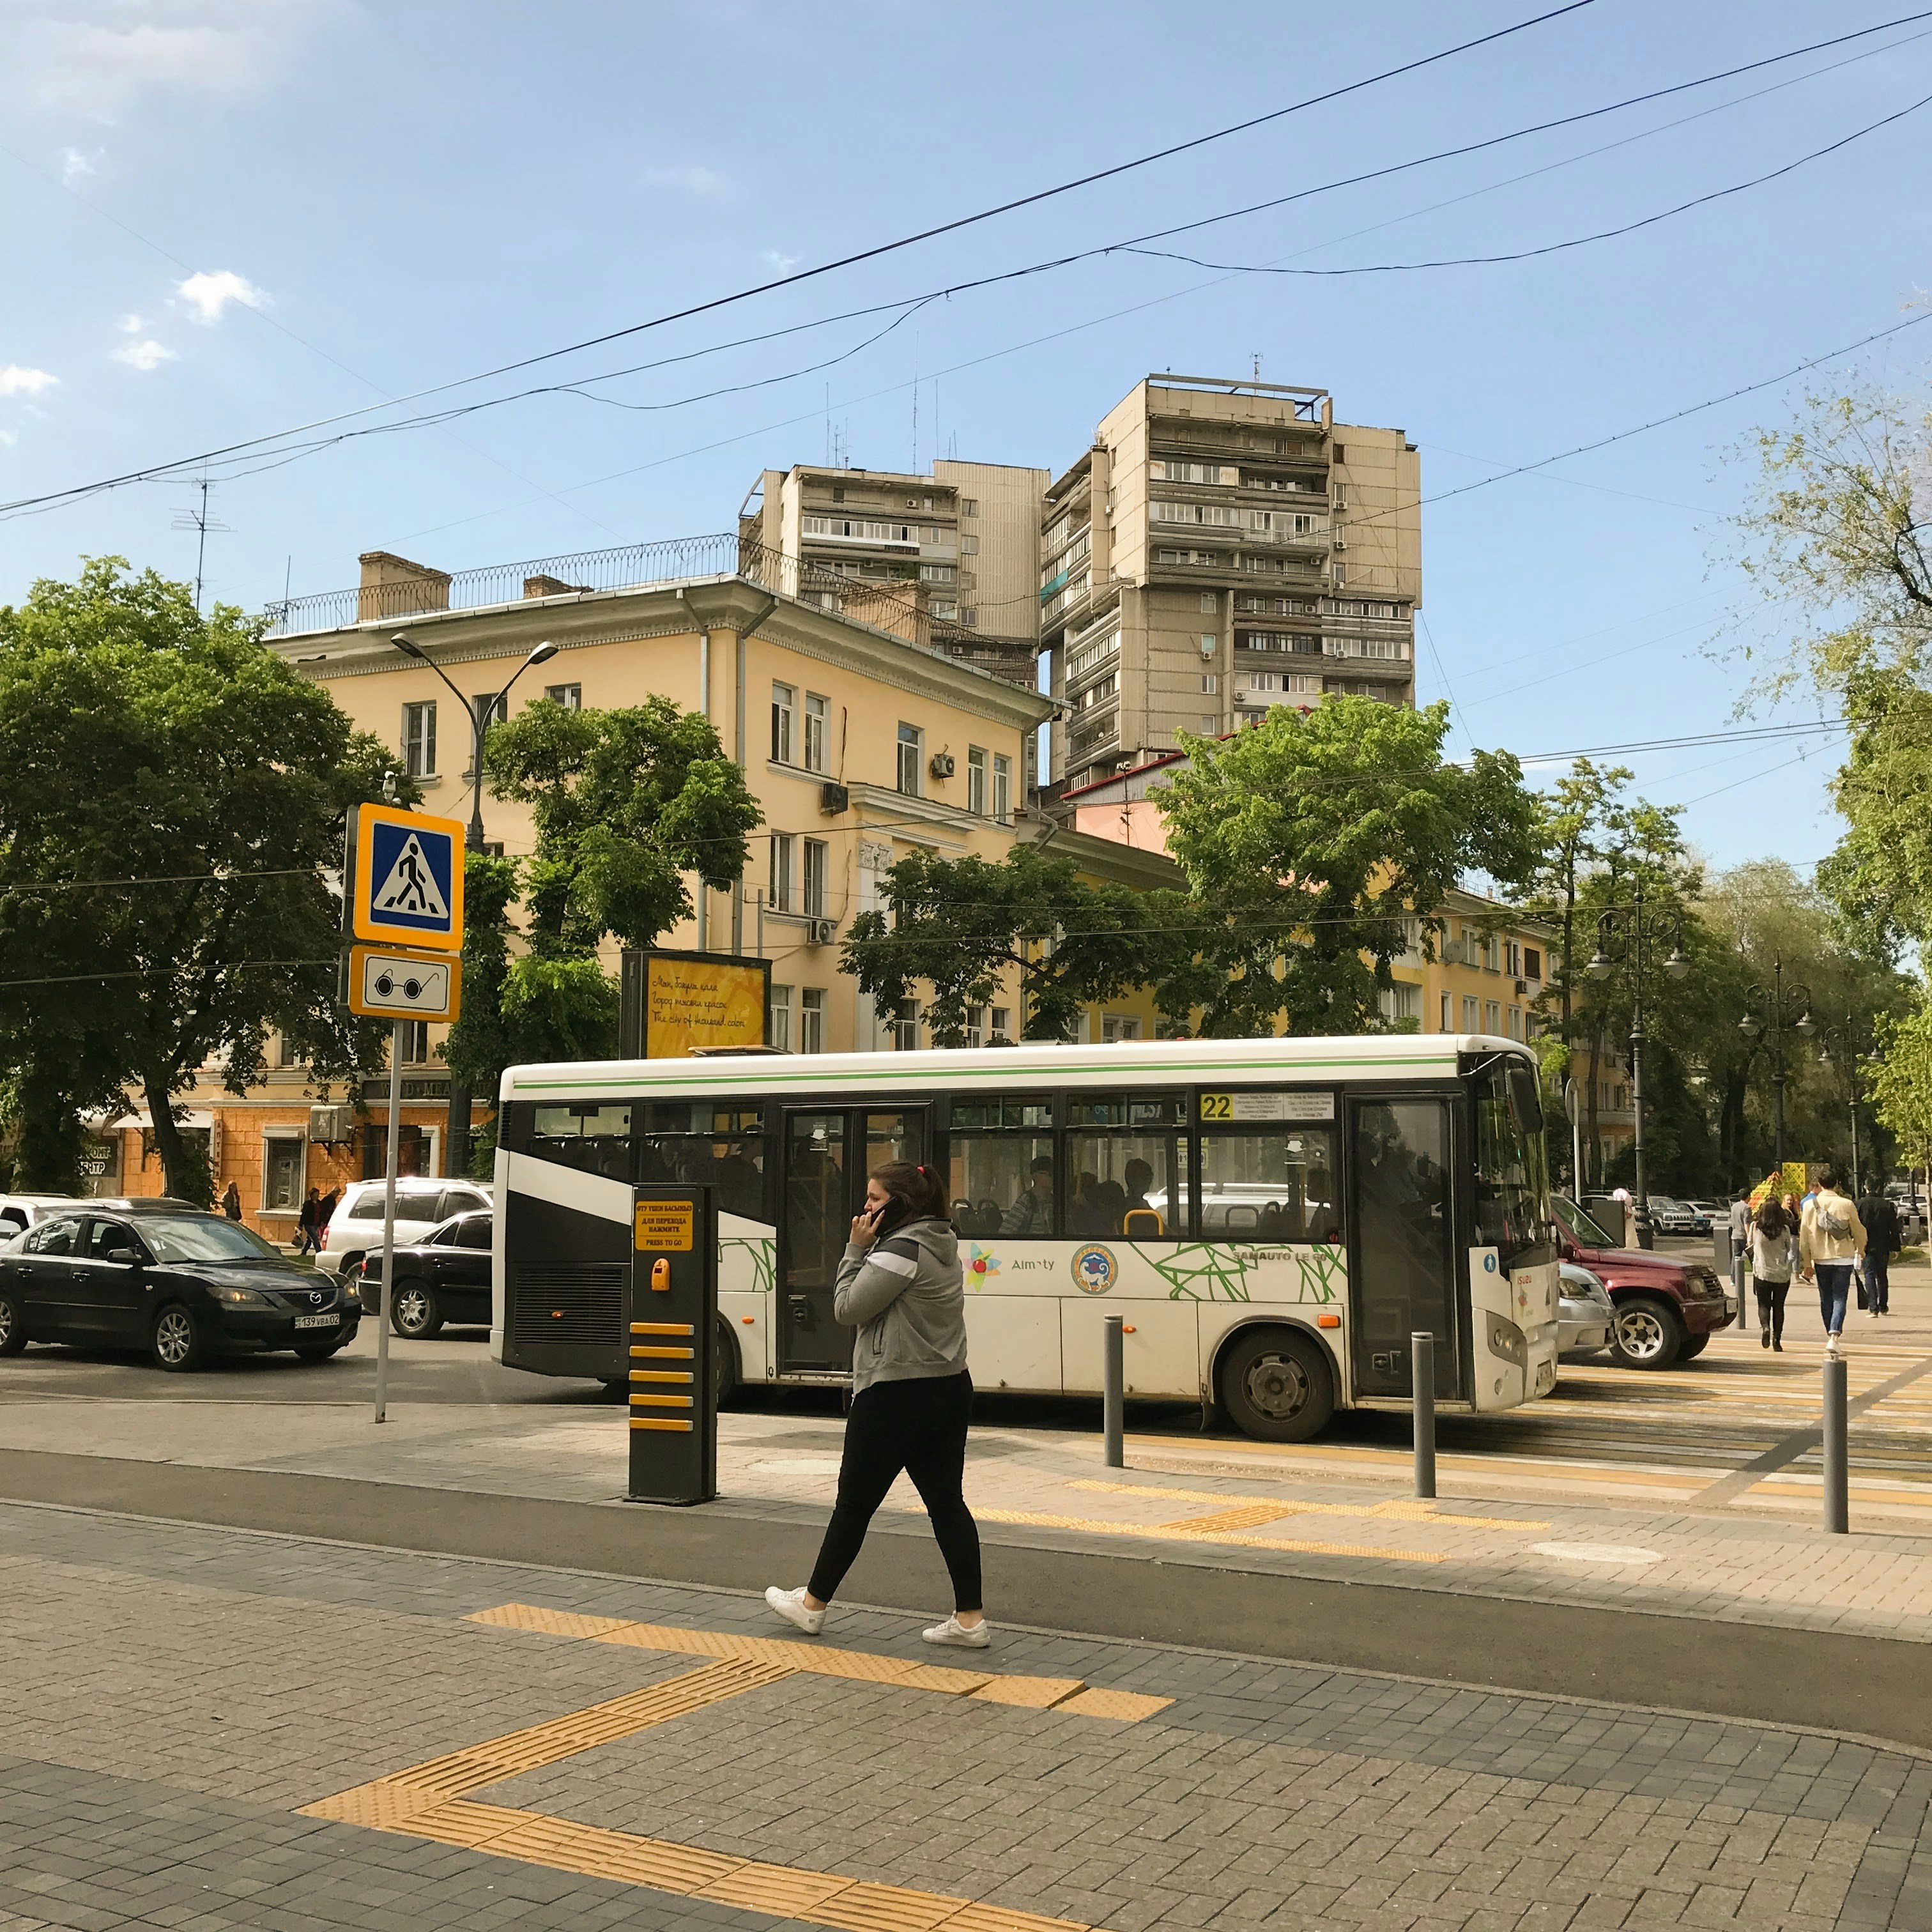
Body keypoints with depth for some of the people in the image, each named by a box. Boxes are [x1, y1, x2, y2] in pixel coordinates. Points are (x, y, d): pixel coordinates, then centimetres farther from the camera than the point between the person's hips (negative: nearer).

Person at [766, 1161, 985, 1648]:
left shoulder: (901, 1249, -17)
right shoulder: (942, 1246, 13)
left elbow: (849, 1308, -13)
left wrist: (857, 1249, -8)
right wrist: (867, 1249, 7)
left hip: (896, 1397, -9)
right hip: (948, 1390, 9)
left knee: (854, 1502, 5)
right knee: (946, 1501, 8)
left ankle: (812, 1605, 20)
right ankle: (970, 1618, 7)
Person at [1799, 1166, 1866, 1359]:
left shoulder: (1810, 1205, -3)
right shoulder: (1846, 1204, -7)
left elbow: (1804, 1237, -1)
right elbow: (1859, 1232, 3)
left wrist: (1807, 1264, 7)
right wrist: (1860, 1250, 24)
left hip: (1821, 1260, 1)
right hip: (1843, 1258, -1)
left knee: (1826, 1300, 14)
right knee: (1840, 1298, -1)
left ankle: (1830, 1335, 22)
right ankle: (1834, 1337, -18)